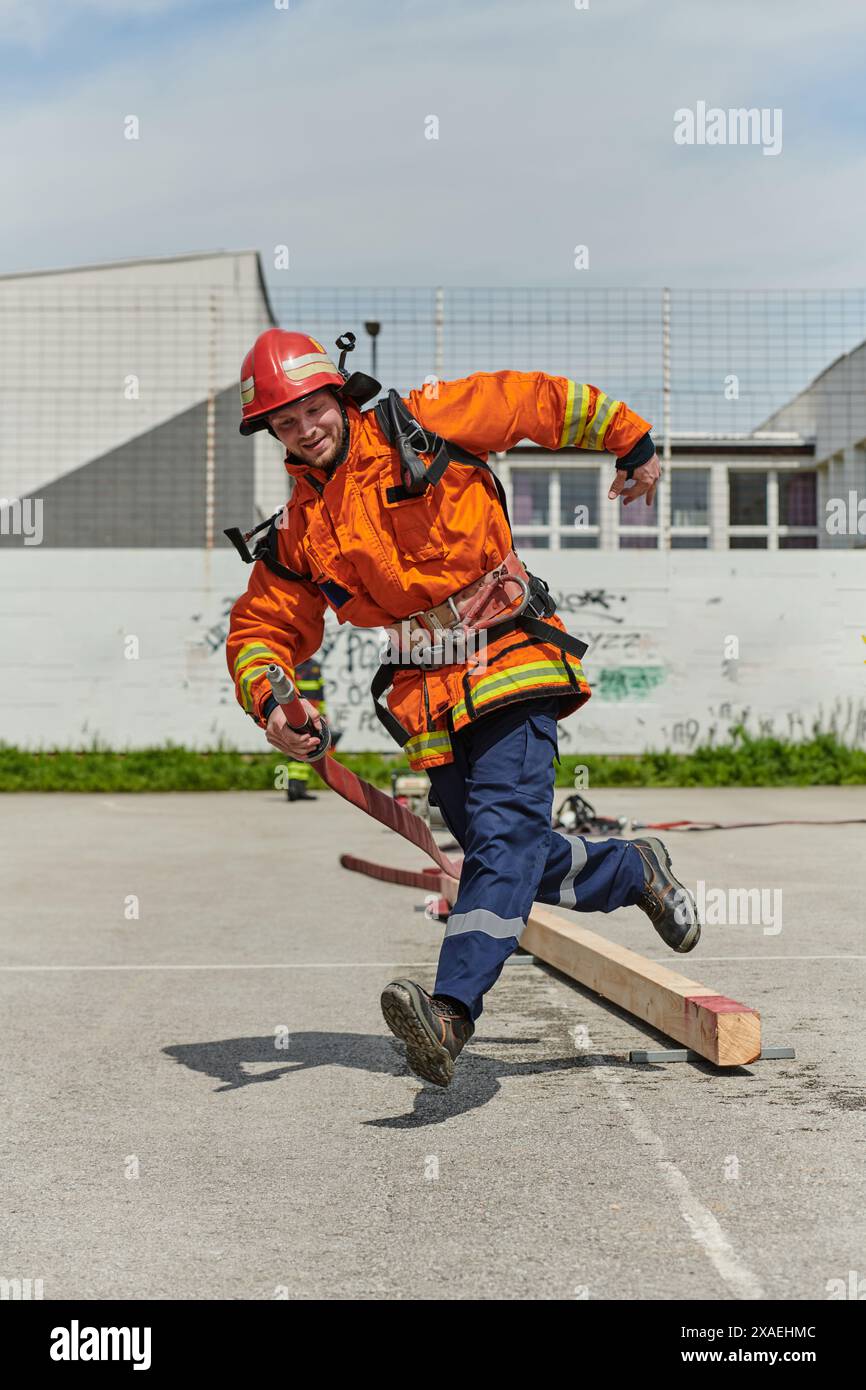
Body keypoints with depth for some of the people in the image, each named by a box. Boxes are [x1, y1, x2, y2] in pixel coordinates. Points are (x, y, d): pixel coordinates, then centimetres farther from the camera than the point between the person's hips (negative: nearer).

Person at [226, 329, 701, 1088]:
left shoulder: (420, 424, -2)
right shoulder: (298, 531, 9)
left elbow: (543, 400, 7)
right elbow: (261, 628, 12)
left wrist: (632, 442, 14)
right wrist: (268, 701, -9)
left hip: (511, 663, -5)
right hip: (431, 700, 5)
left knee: (504, 834, -21)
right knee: (509, 855, 9)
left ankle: (451, 1011, -32)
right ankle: (635, 870, 35)